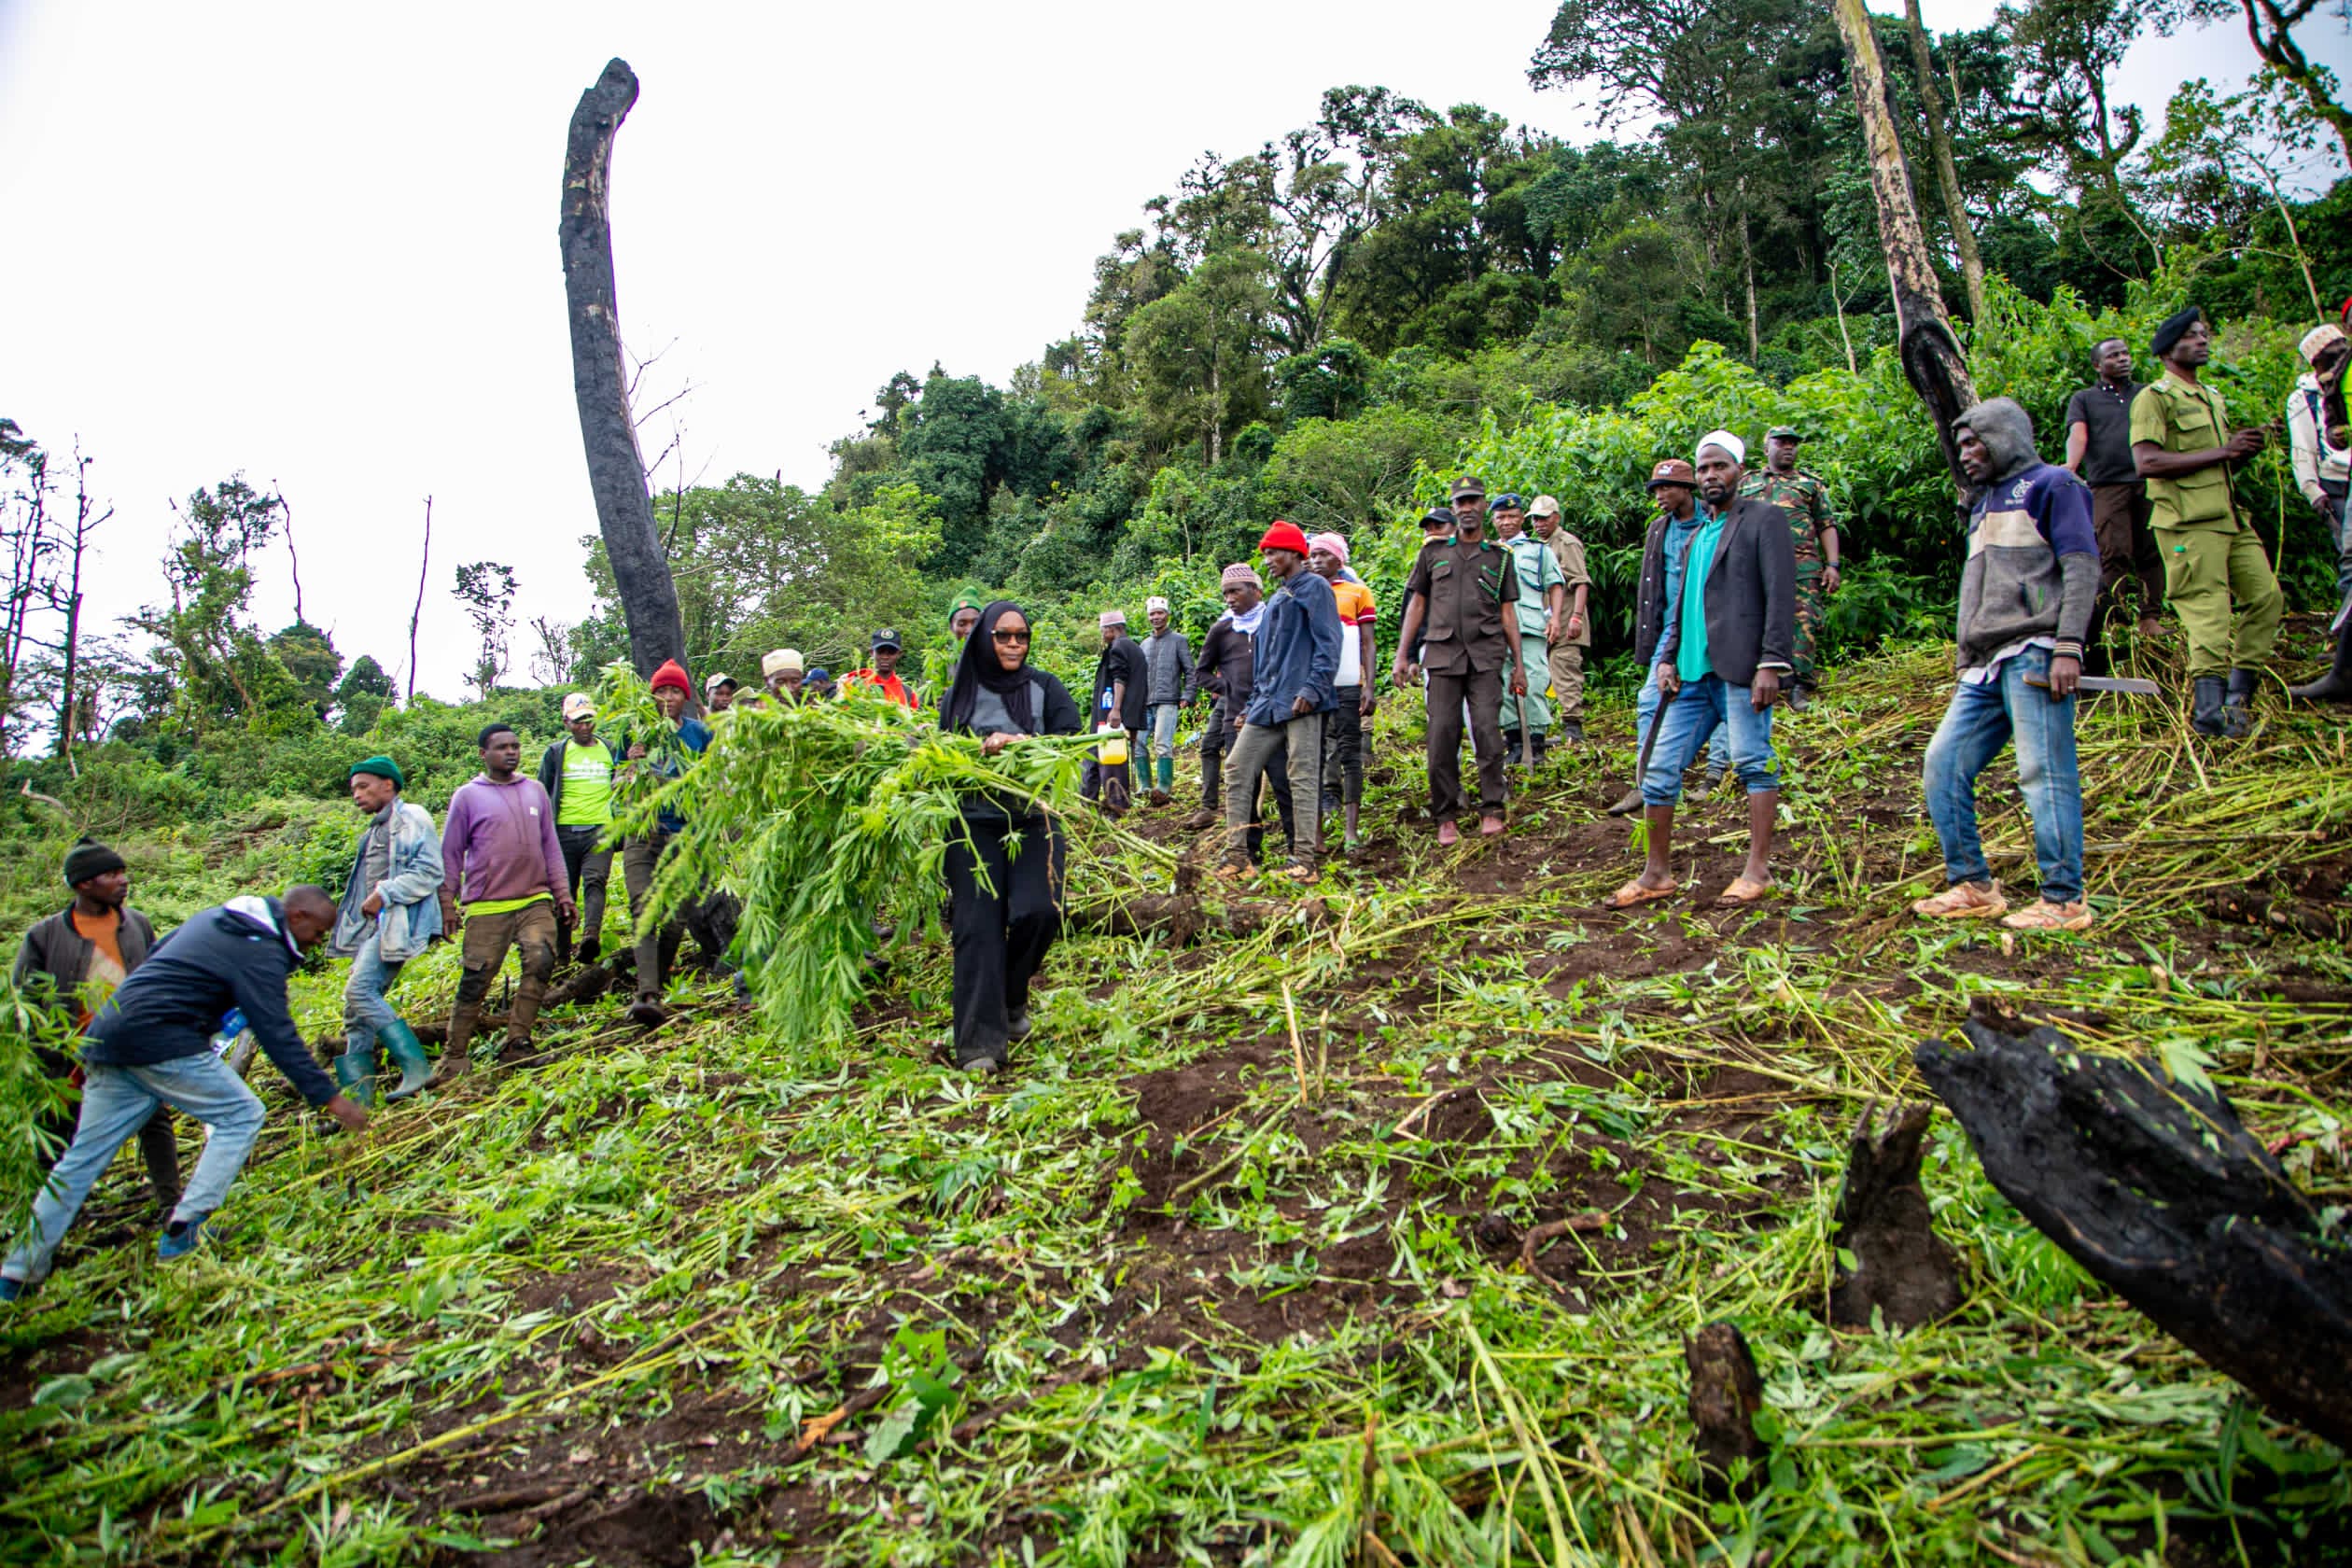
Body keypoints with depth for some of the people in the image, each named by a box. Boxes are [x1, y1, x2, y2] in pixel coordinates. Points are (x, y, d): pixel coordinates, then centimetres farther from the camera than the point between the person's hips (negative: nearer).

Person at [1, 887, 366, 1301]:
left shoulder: (216, 918, 18)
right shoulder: (261, 953, -10)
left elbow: (155, 955, 27)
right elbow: (278, 1034, -16)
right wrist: (328, 1097, -16)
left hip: (109, 1033, 9)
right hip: (162, 1040, -9)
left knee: (82, 1160, 12)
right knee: (240, 1115, -1)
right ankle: (183, 1231, -5)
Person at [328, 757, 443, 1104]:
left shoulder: (411, 818, -4)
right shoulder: (374, 830, 26)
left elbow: (430, 872, -14)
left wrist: (384, 894, -16)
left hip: (396, 922, -9)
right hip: (371, 925, 9)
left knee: (360, 991, -21)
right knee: (357, 1006, 5)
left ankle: (415, 1065, -18)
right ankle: (357, 1092, 8)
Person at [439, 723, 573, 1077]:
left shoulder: (535, 791, 12)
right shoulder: (467, 796, 2)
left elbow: (550, 845, 16)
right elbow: (450, 853, 6)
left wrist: (562, 892, 11)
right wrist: (446, 902, 2)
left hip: (536, 900, 3)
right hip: (487, 907, -2)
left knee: (541, 960, -17)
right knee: (475, 981, 0)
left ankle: (518, 1036, -6)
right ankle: (455, 1056, 12)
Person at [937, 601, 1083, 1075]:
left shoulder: (1045, 688, 7)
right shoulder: (959, 696, 8)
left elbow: (1072, 738, -6)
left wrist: (1020, 744, -22)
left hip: (1035, 820, 0)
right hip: (976, 825, 0)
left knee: (1038, 911, -15)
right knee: (978, 926, -8)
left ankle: (1011, 997, 14)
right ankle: (980, 1040, -4)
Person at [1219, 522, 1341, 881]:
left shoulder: (1314, 588, 1)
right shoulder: (1275, 600, 26)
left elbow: (1328, 644, -9)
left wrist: (1312, 688, -19)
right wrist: (1253, 704, 23)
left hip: (1300, 702, -9)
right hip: (1267, 703, 9)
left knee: (1303, 777, -8)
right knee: (1237, 768, 2)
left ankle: (1304, 860, -7)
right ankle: (1237, 855, 4)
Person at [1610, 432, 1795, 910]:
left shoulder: (1764, 519, 2)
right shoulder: (1697, 534, 23)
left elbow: (1780, 595, -7)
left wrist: (1772, 662, -15)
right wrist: (1667, 657, 13)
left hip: (1740, 670, -7)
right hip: (1693, 673, 7)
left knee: (1754, 763, -5)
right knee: (1659, 768, 4)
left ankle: (1758, 870, 3)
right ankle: (1656, 874, 11)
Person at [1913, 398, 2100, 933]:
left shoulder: (2051, 485, 4)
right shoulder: (1984, 503, 27)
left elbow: (2083, 567, -7)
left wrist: (2069, 646, -17)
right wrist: (1963, 667, 22)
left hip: (2033, 654, -8)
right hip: (1985, 666, 8)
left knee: (2044, 773, -10)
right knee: (1943, 763, 1)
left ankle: (2065, 901, -6)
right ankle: (1973, 887, 8)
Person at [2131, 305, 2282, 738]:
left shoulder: (2213, 397, 24)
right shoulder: (2154, 397, -5)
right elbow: (2147, 461, -18)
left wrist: (2247, 449, 9)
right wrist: (2221, 451, -16)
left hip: (2231, 517, 9)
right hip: (2189, 523, -9)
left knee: (2266, 596, 7)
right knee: (2210, 616, -10)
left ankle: (2238, 696, 16)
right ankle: (2209, 712, -6)